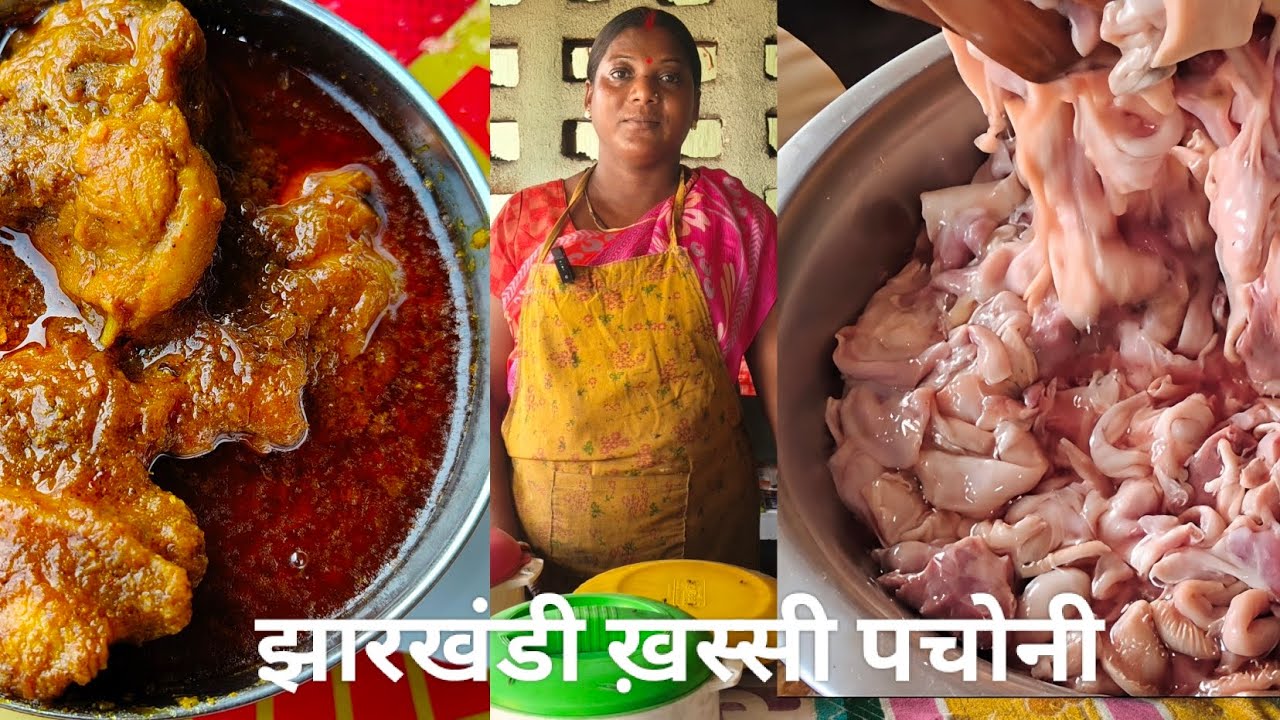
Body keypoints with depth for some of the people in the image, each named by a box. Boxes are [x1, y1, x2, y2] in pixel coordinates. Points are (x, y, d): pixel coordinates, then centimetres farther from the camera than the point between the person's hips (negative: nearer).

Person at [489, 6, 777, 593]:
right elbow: (487, 392, 2)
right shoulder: (525, 220, 2)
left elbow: (782, 389, -1)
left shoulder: (735, 219, 0)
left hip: (699, 539, 0)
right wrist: (503, 537, -8)